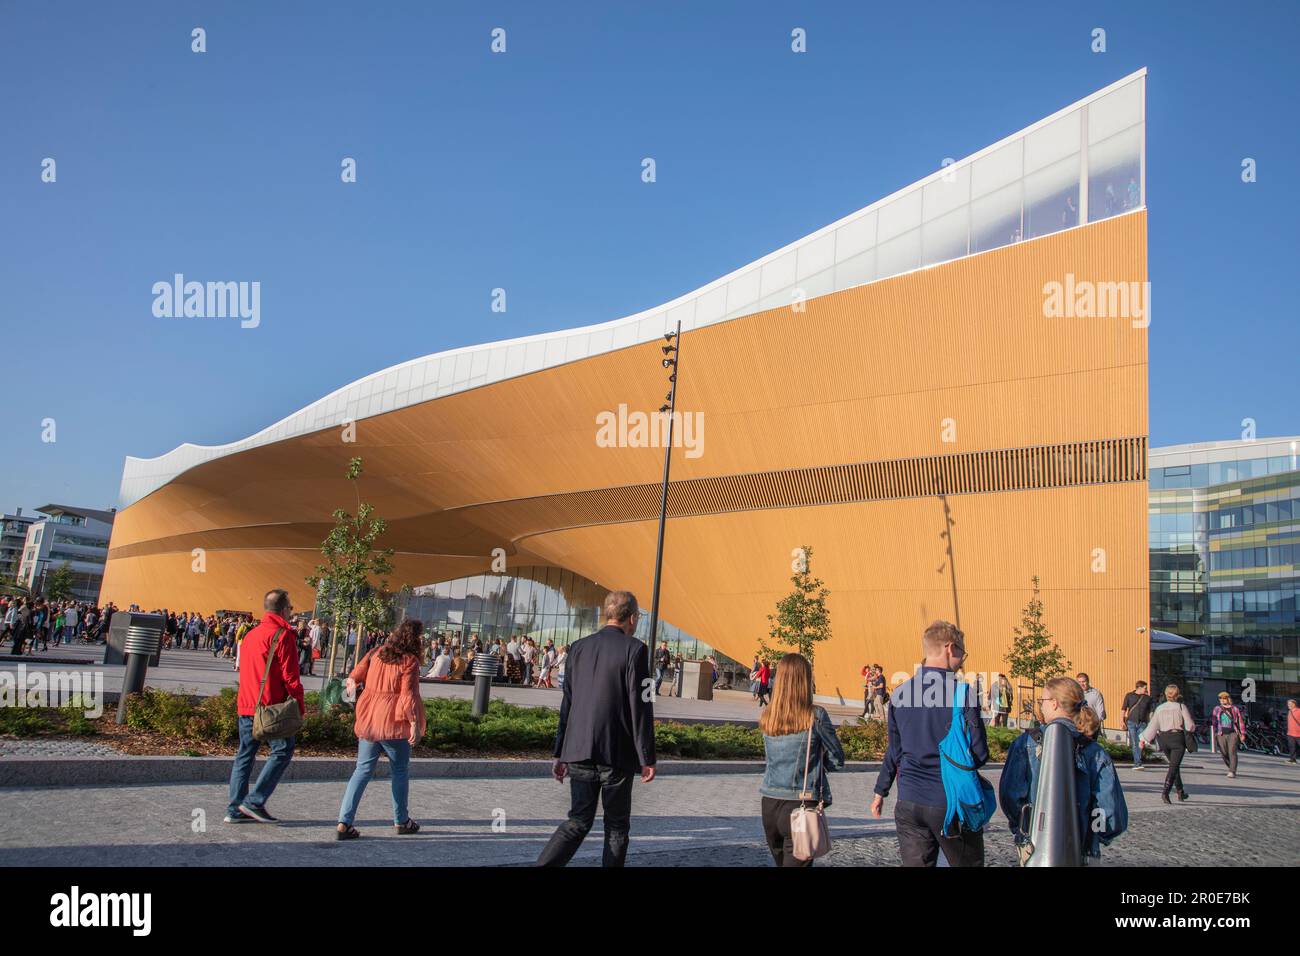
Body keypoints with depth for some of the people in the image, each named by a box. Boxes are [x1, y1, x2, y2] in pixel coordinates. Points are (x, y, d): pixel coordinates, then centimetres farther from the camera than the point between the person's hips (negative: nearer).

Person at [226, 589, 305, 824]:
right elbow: (290, 675, -13)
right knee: (282, 751, -1)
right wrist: (300, 705, -6)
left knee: (245, 753, 11)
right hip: (272, 706, -8)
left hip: (246, 706, 8)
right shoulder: (282, 635, -10)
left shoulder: (251, 634, 16)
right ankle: (255, 802, -6)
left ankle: (236, 809, 12)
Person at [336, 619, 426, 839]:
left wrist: (351, 683, 33)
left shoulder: (377, 653, 6)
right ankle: (401, 821, 22)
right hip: (394, 722, -5)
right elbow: (408, 695, -16)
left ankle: (344, 822, -2)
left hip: (369, 720, 5)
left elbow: (355, 674, 11)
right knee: (400, 771, 11)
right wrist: (415, 724, -15)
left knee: (363, 770, 8)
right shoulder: (409, 661, -11)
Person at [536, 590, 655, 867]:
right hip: (616, 752, -4)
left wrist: (560, 753, 15)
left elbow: (567, 704, 10)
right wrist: (647, 758, -5)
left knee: (579, 821, 11)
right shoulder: (634, 649, -8)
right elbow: (640, 707, -11)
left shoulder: (579, 647, 7)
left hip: (578, 751, 4)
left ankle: (543, 865, -8)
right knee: (617, 825, 11)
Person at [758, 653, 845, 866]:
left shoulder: (766, 718, 1)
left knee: (781, 861, 20)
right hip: (802, 804, -5)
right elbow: (837, 761, -3)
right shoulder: (815, 716, -11)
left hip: (770, 802, 5)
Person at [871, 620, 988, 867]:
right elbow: (979, 755, -11)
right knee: (968, 862, 13)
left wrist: (881, 791, 23)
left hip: (909, 803, 4)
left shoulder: (900, 694, 3)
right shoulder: (962, 694, -11)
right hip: (952, 804, -4)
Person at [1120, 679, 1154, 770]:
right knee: (1134, 743, 0)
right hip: (1131, 722, 0)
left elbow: (1149, 712, 16)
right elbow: (1123, 709, 7)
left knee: (1140, 743, -11)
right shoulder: (1129, 696, 4)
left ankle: (1137, 763, -7)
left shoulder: (1147, 698, 8)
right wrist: (1122, 721, -1)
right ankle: (1137, 763, 4)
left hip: (1142, 723, 0)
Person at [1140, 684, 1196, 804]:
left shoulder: (1160, 708, 7)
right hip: (1177, 738, -4)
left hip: (1163, 738, 4)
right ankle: (1165, 792, -21)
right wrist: (1192, 729, 17)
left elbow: (1152, 726, 4)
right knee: (1174, 766, -7)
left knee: (1174, 765, 21)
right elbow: (1190, 726, -6)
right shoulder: (1181, 707, -4)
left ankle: (1180, 792, 28)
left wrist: (1144, 739, 9)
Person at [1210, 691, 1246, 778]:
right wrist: (1213, 736, 8)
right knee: (1224, 754, 4)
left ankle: (1232, 772, -15)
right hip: (1221, 735, 2)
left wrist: (1243, 734, 4)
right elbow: (1213, 723, 11)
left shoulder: (1234, 709, 5)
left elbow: (1240, 722, 7)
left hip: (1233, 734, -2)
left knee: (1232, 752, -14)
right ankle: (1231, 768, 27)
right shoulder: (1216, 710, 9)